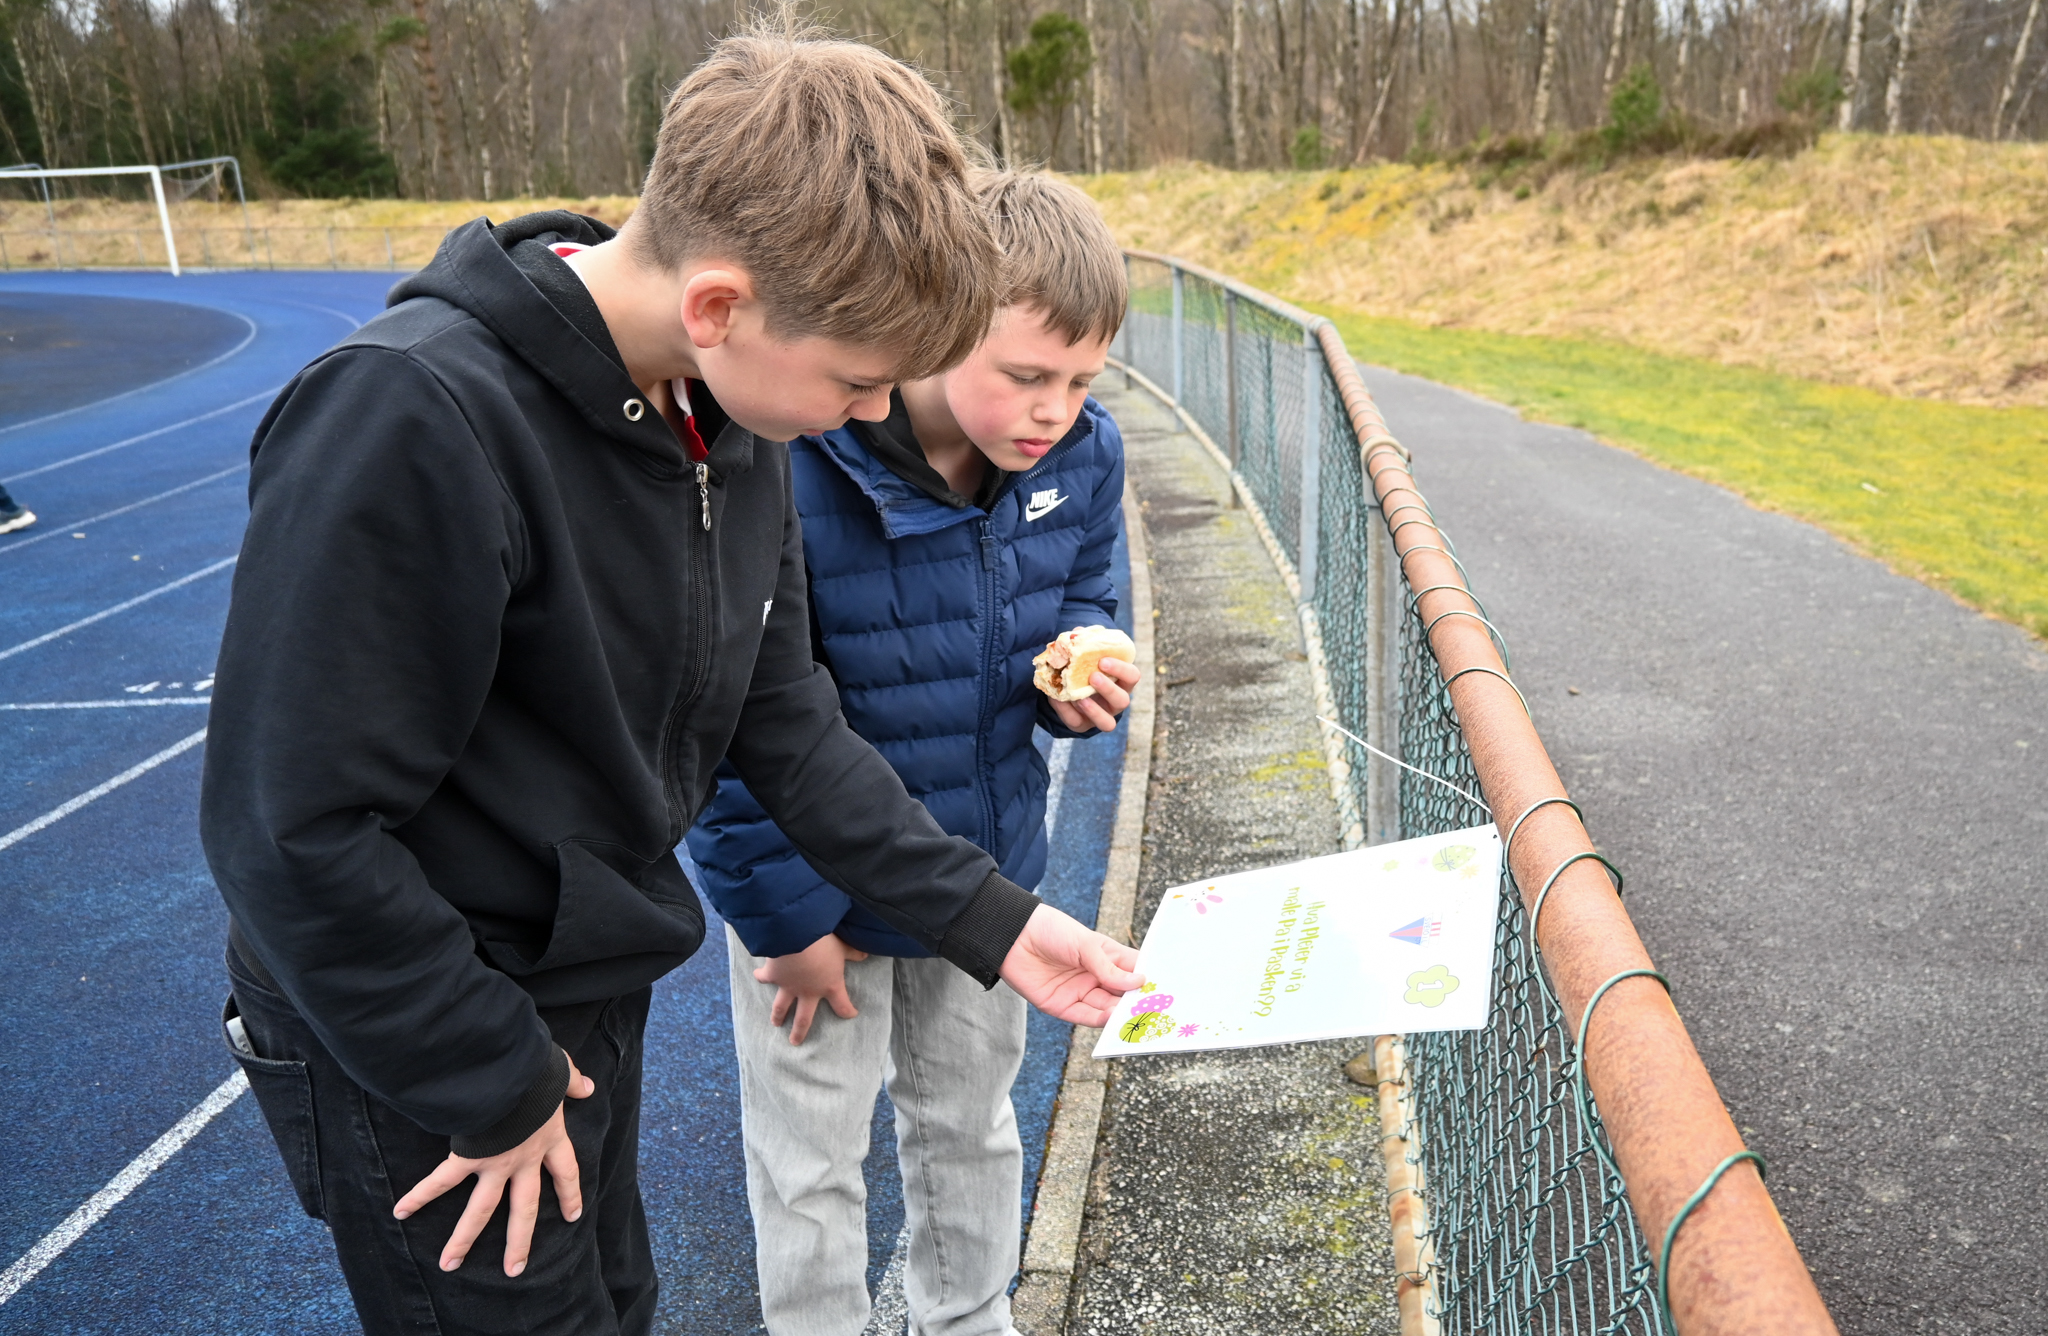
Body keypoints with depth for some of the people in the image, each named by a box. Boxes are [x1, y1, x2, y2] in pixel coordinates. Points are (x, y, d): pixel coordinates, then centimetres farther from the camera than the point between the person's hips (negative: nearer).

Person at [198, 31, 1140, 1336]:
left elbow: (783, 722, 0)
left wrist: (990, 919, -4)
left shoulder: (734, 418, -6)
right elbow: (297, 830, -27)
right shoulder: (413, 425, -31)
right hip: (415, 1040, -7)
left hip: (596, 988, 7)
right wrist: (496, 1089, -17)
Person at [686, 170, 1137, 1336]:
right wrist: (782, 911, -14)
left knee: (971, 1126, 26)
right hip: (819, 887, -4)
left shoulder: (1081, 456, -13)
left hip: (990, 863, 5)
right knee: (810, 1167, 15)